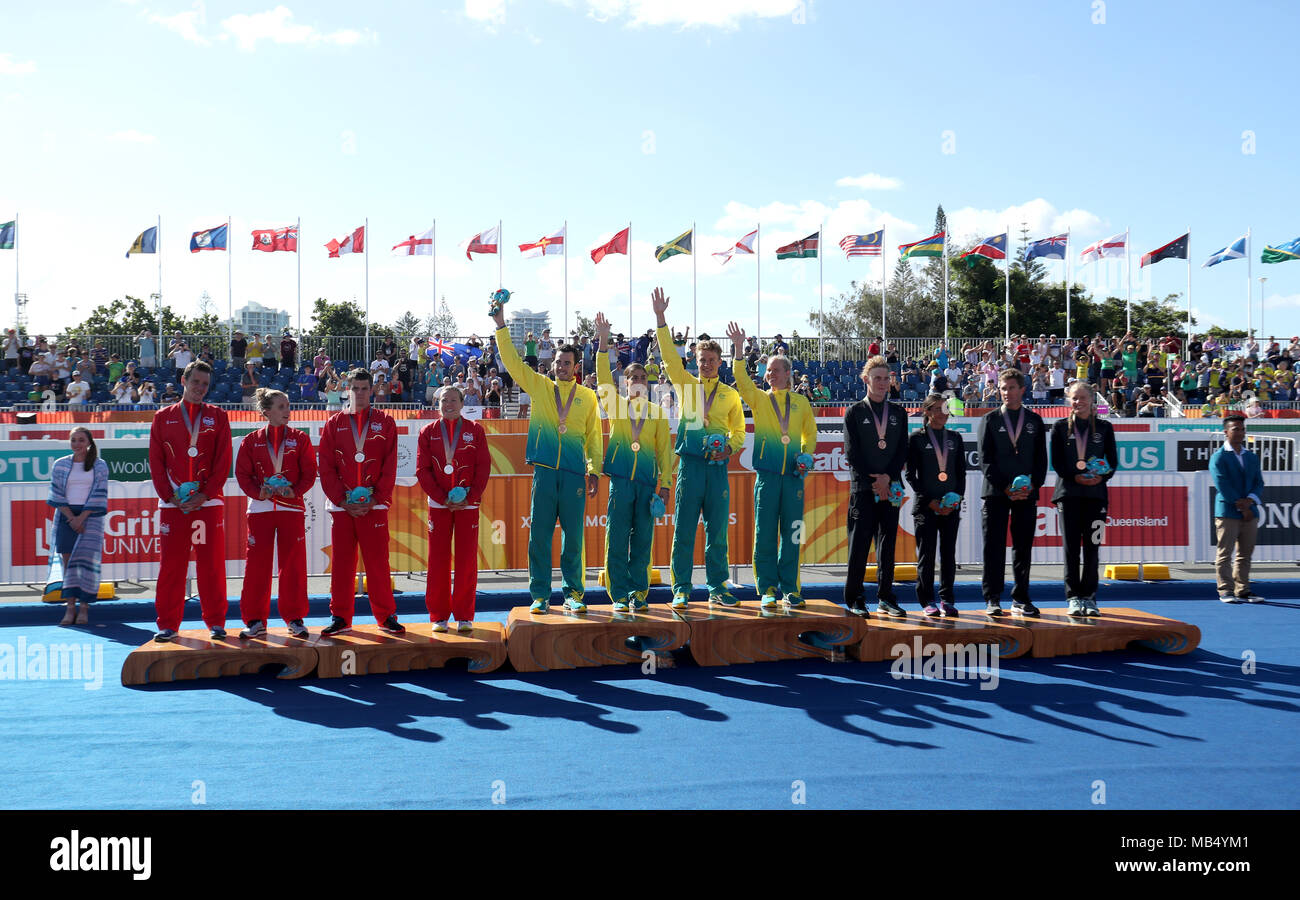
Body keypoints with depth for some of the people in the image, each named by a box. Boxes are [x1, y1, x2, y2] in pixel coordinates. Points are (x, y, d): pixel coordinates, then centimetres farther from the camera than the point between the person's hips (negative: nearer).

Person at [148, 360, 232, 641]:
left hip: (209, 502, 0)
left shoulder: (217, 416, 9)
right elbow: (156, 461, 6)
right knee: (171, 565, 1)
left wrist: (205, 495, -9)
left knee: (211, 565, 0)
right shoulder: (164, 417, 11)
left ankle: (216, 622, 6)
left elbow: (223, 461, 2)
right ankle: (167, 625, 7)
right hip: (173, 503, 1)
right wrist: (170, 496, -7)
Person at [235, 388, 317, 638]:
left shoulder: (300, 439, 6)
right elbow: (242, 473, 4)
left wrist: (295, 491, -13)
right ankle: (255, 621, 6)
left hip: (292, 507, 0)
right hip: (260, 507, 0)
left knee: (293, 563, 0)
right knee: (256, 563, -1)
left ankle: (294, 618, 8)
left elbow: (309, 472, 4)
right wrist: (258, 493, -12)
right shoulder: (251, 441, 6)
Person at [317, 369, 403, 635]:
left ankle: (386, 616, 6)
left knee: (378, 562, -1)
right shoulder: (334, 424, 9)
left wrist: (376, 498, -9)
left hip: (374, 505, -1)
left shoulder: (384, 422, 7)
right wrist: (342, 500, -7)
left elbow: (390, 465, 2)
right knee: (342, 562, 3)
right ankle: (340, 618, 9)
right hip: (342, 505, 1)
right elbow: (326, 466, 4)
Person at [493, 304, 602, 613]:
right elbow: (512, 361, 8)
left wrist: (594, 470, 4)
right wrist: (501, 327, 1)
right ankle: (540, 595, 6)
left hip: (574, 472, 0)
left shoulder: (587, 397, 12)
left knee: (573, 534, 1)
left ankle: (574, 593, 11)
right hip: (544, 470, 0)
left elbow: (594, 436, 12)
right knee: (539, 533, 0)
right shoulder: (539, 387, 12)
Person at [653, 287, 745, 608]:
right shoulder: (686, 385, 9)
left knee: (717, 530, 4)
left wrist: (730, 448, -5)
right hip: (690, 462, -1)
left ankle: (718, 587, 12)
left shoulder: (730, 395, 12)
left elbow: (739, 429, 16)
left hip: (718, 466, 1)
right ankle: (681, 589, 1)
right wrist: (660, 318, -8)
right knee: (684, 529, -2)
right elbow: (669, 355, 0)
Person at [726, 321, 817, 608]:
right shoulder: (759, 399, 9)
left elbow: (810, 433, 20)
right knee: (765, 533, -2)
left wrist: (806, 457, 2)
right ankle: (768, 589, 4)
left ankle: (790, 589, 9)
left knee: (791, 534, 2)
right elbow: (741, 379, -7)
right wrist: (739, 348, -19)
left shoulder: (801, 402, 13)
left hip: (793, 475, 1)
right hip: (767, 473, -1)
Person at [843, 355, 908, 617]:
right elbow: (852, 452, -3)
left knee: (887, 544, 5)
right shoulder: (855, 412, 3)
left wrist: (887, 477, -7)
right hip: (862, 487, -3)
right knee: (859, 544, -4)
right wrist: (873, 482, -9)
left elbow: (903, 451, 8)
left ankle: (885, 597, 10)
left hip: (890, 487, 3)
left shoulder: (898, 413, 14)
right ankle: (854, 599, 1)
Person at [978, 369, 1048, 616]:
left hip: (1026, 493, 2)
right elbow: (985, 459, 0)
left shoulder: (1034, 420, 12)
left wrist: (1032, 485, -6)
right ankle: (993, 599, 3)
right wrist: (1004, 487, -10)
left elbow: (1041, 458, 9)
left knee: (1024, 547, 4)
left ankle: (1021, 599, 11)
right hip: (996, 493, -2)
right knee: (994, 548, -2)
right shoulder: (990, 419, 6)